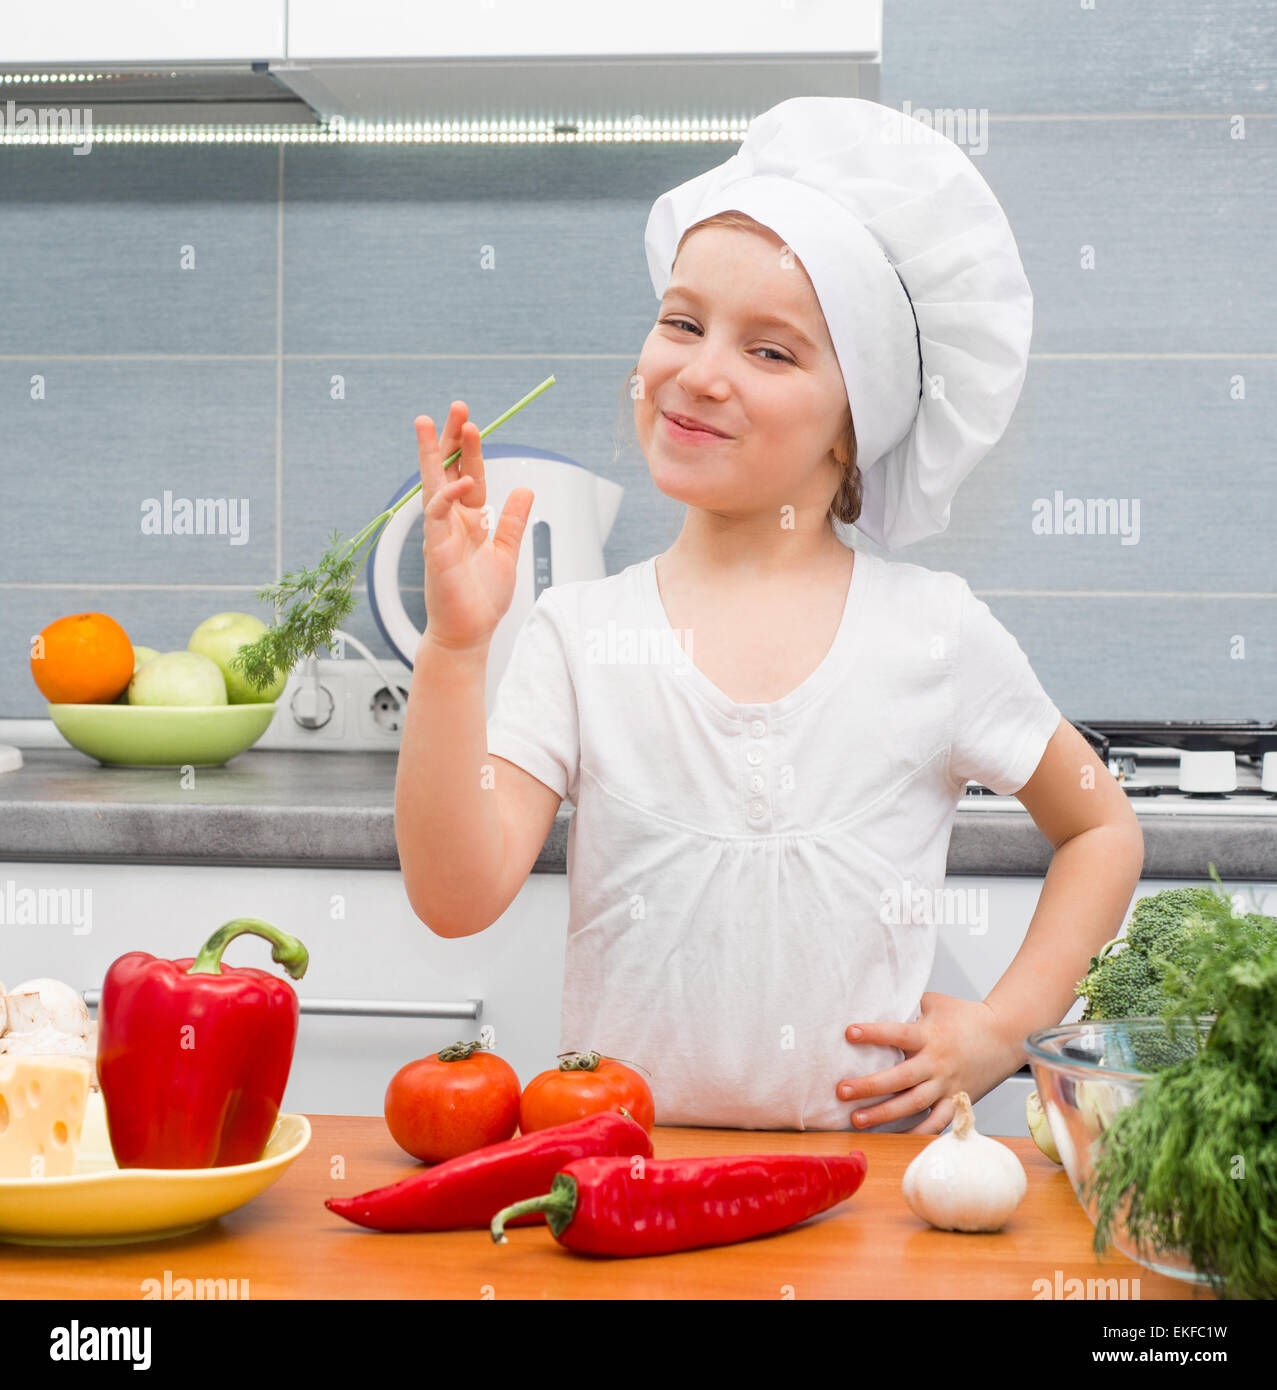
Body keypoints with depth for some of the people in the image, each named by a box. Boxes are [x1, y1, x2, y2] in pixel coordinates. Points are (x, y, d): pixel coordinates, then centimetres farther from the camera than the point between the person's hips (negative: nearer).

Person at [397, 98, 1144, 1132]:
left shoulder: (935, 630, 3)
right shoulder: (580, 634, 3)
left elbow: (1102, 830, 17)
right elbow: (458, 895, -7)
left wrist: (1003, 1029, 6)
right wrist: (455, 650, -15)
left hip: (869, 1167, 0)